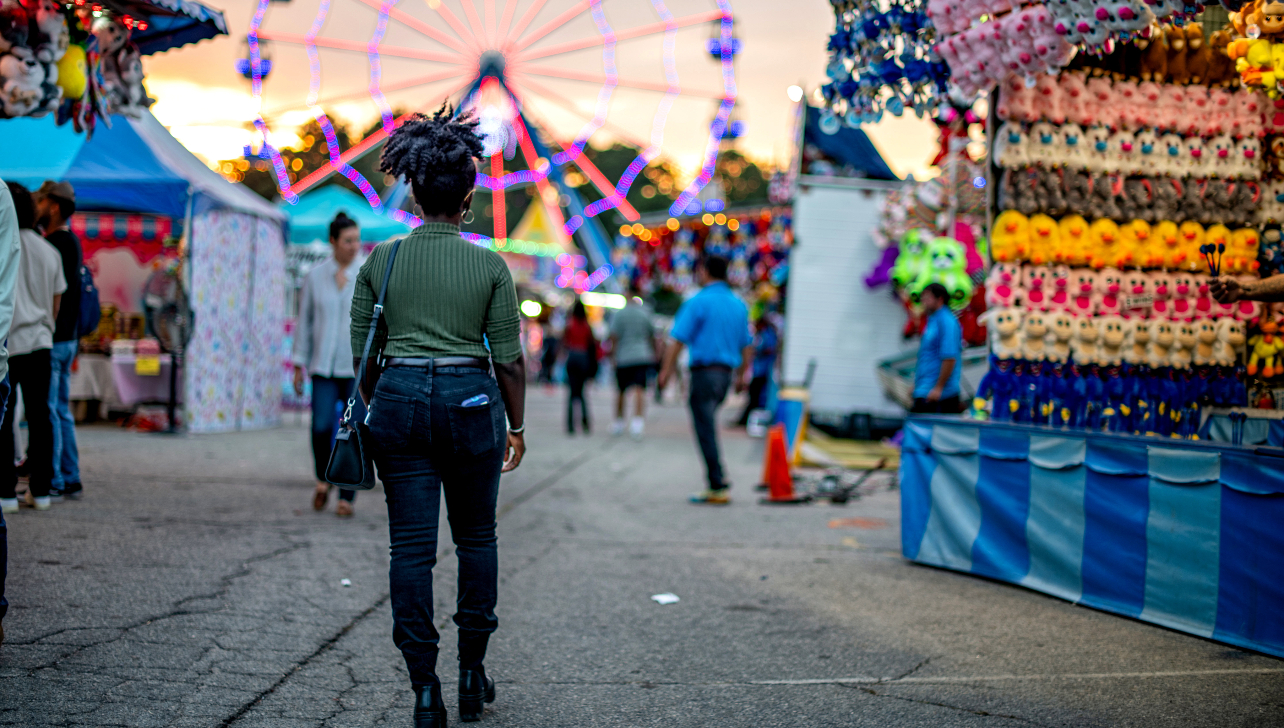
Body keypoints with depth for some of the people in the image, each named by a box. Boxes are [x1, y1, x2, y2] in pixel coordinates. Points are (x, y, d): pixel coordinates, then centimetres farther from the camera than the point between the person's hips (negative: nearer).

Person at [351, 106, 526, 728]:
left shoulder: (380, 260, 1)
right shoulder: (489, 265, -4)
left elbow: (361, 352, 5)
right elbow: (509, 356, -2)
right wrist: (516, 425, 9)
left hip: (399, 397, 1)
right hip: (470, 398, -1)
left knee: (411, 546, 4)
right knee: (476, 536, 16)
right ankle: (471, 671, 20)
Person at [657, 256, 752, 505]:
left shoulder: (699, 302, -9)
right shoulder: (738, 304, 12)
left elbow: (677, 339, -12)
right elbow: (746, 344, 17)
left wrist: (666, 370, -7)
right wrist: (741, 375, 24)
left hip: (704, 370, -7)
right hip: (726, 372, 7)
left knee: (706, 430, -4)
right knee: (707, 425, 18)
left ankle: (718, 487, -8)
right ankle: (716, 483, 15)